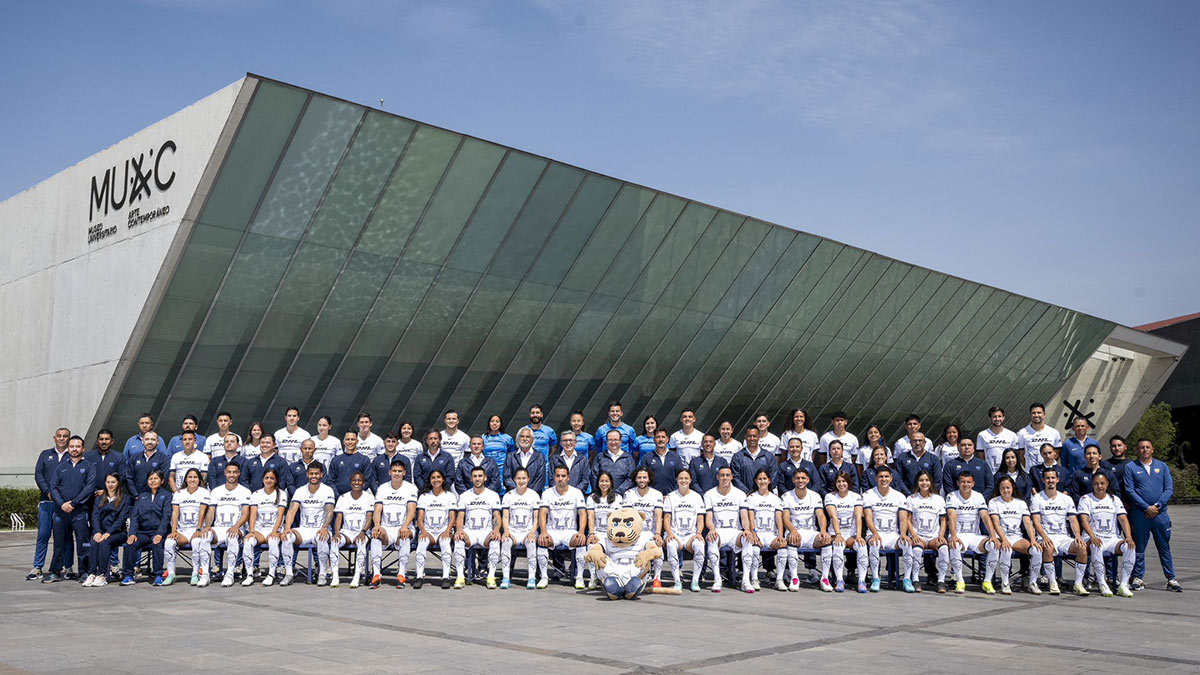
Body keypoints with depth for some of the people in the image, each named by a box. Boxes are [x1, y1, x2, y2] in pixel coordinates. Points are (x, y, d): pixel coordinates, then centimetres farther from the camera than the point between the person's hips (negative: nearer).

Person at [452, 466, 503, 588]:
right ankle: (460, 576, -29)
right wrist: (459, 529, -19)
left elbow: (497, 517, 2)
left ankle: (491, 576, -28)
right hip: (469, 532, 1)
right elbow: (460, 517, 4)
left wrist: (496, 529, -21)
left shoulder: (493, 495, 8)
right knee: (458, 540, -33)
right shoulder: (464, 495, 10)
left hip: (486, 531, -1)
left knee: (495, 541, -35)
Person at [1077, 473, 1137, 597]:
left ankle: (1123, 585, -21)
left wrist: (1128, 537, -14)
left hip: (1113, 539, 3)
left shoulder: (1114, 499, 15)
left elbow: (1123, 519, 4)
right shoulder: (1086, 499, 5)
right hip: (1094, 538, -3)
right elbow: (1084, 520, -9)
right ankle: (1102, 584, -29)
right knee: (1096, 547, -38)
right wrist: (1092, 536, -26)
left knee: (1131, 547, -26)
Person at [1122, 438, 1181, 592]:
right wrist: (1146, 507, -11)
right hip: (1139, 514, -2)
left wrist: (1157, 506, -9)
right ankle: (1138, 579, 10)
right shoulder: (1130, 467, 3)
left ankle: (1171, 579, 11)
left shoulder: (1162, 466, 10)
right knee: (1139, 546, 3)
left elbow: (1169, 489, 3)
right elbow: (1130, 491, -3)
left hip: (1160, 513, 2)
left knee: (1164, 547, 5)